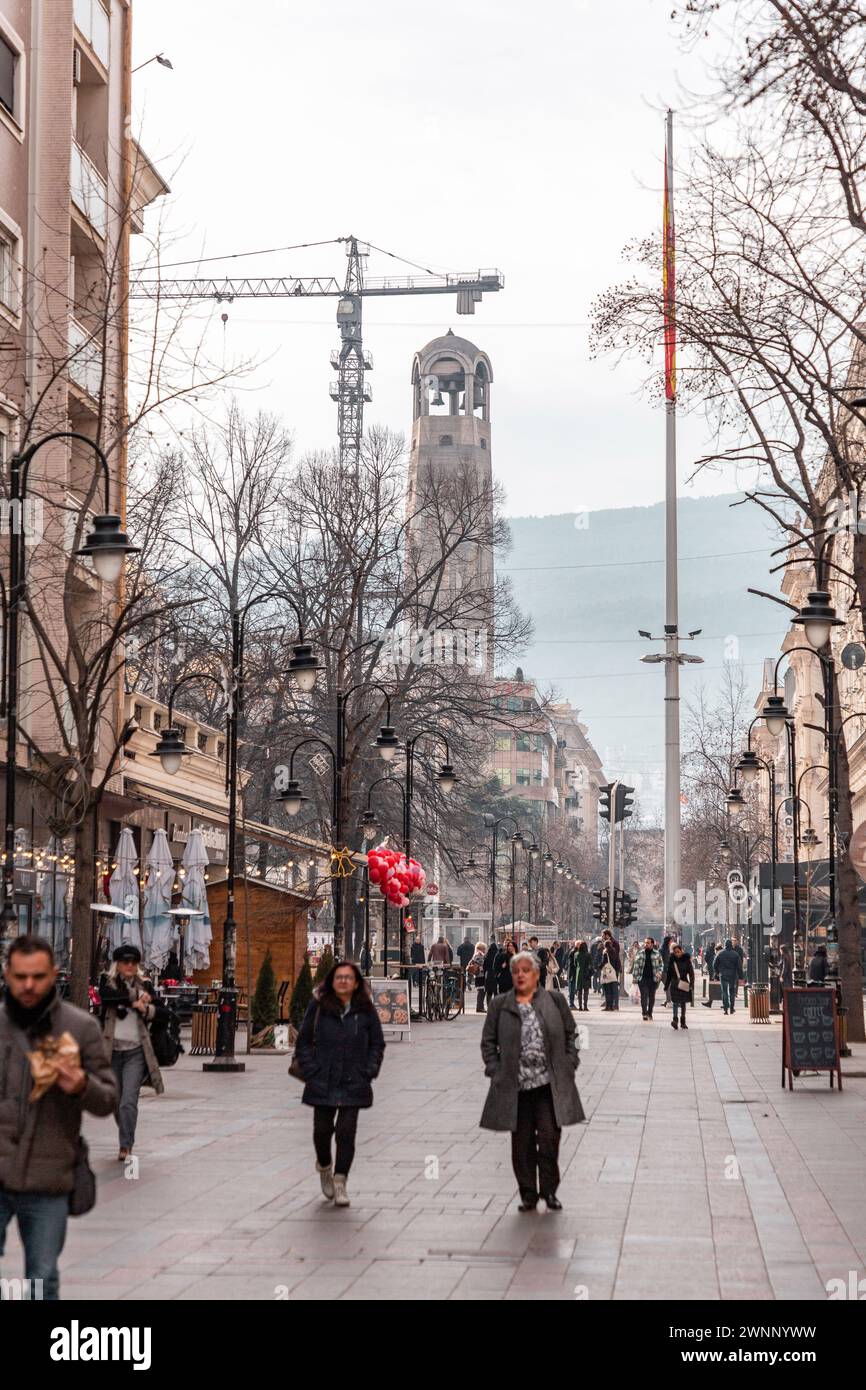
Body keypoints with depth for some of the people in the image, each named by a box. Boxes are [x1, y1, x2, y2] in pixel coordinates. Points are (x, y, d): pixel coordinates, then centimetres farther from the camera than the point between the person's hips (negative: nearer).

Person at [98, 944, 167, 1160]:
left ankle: (126, 1146, -14)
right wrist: (135, 997, -14)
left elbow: (164, 1013, 6)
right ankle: (126, 1140, 28)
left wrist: (146, 1008, -11)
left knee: (129, 1101, -14)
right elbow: (107, 995, -19)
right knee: (116, 1102, 9)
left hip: (136, 1052, -1)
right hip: (111, 1051, 1)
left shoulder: (144, 986, 9)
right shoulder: (107, 982, 5)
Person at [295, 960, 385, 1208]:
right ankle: (324, 1167, 34)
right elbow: (303, 1041, 7)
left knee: (346, 1132, -7)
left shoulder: (365, 1010, 4)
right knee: (322, 1129, 5)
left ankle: (340, 1181, 0)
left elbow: (377, 1043, 11)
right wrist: (310, 1071, -3)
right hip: (323, 1083, 0)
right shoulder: (318, 1008, 2)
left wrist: (369, 1071, 0)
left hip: (353, 1084, 0)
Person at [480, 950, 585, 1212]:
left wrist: (568, 1066, 3)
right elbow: (488, 1041, 10)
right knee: (522, 1142, 5)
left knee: (549, 1137, -5)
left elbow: (570, 1034, 11)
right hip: (515, 1085, 1)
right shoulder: (500, 1005, 6)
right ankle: (528, 1194, 16)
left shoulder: (554, 1000, 6)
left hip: (549, 1083, -1)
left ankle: (549, 1191, 10)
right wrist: (496, 1070, 0)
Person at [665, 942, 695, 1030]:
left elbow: (691, 973, -2)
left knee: (683, 1003, 9)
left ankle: (683, 1022, 18)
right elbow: (668, 973, 9)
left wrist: (692, 984, -10)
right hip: (675, 984, 0)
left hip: (684, 984, 0)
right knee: (676, 1002, -11)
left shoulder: (686, 959, -3)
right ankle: (675, 1020, -21)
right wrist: (666, 985, 9)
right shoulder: (672, 960, 2)